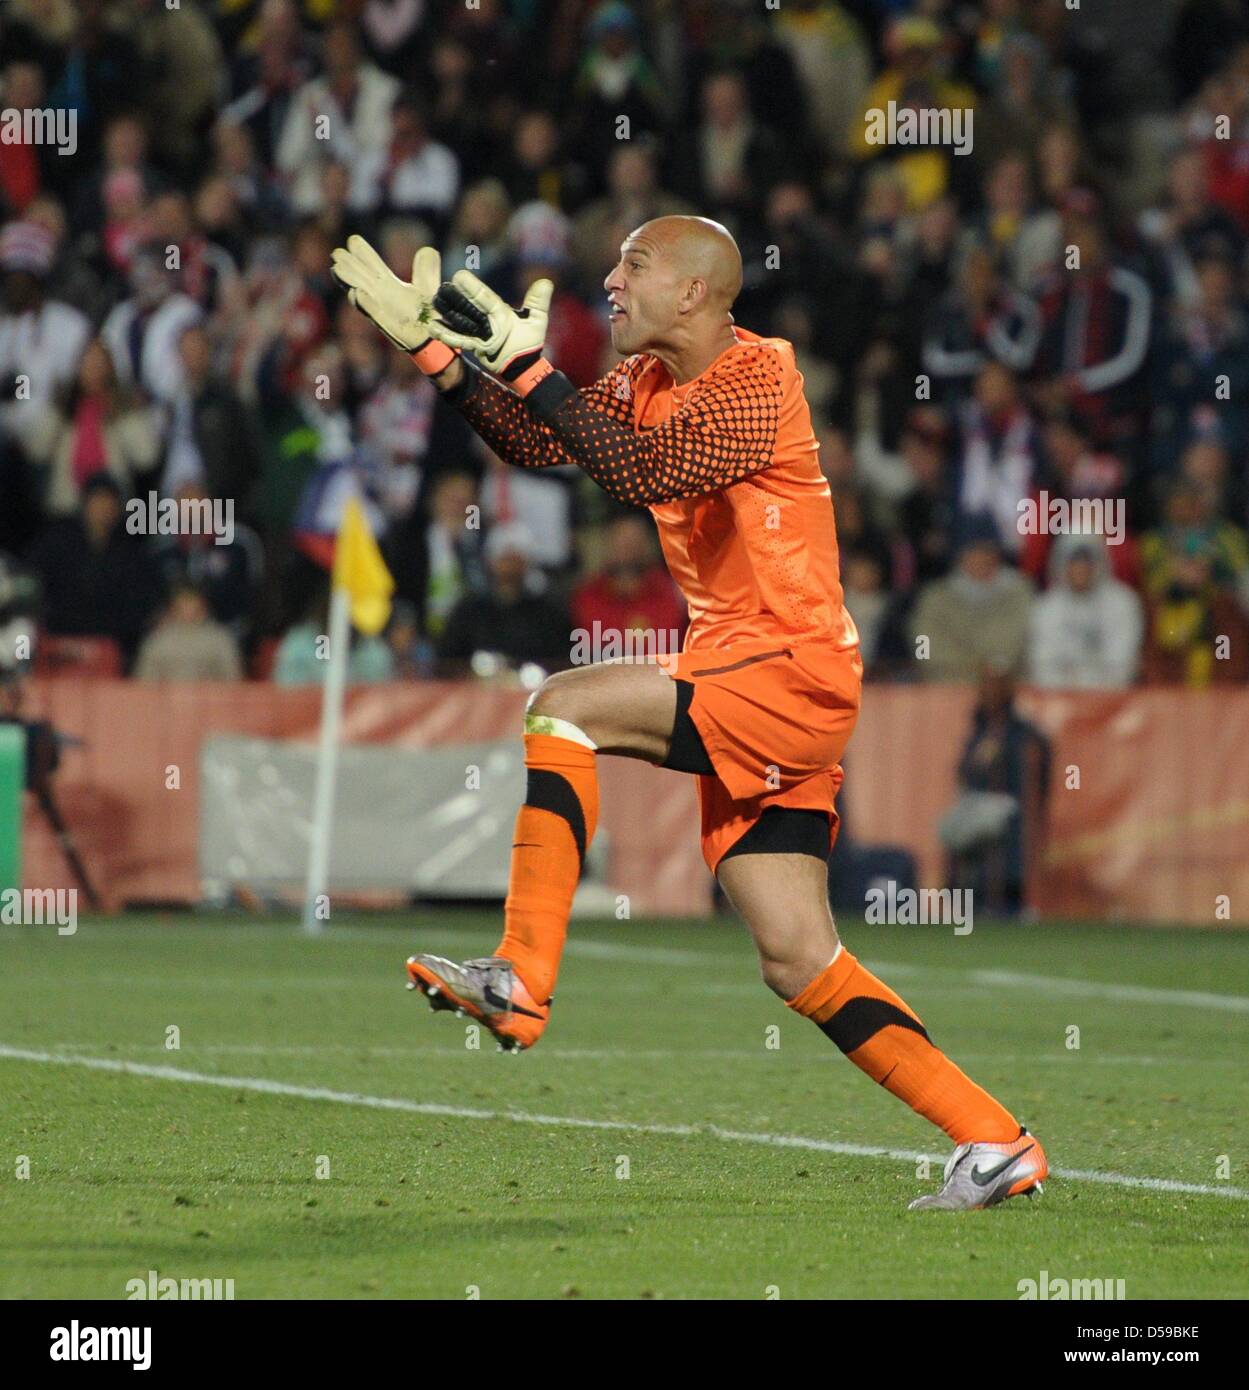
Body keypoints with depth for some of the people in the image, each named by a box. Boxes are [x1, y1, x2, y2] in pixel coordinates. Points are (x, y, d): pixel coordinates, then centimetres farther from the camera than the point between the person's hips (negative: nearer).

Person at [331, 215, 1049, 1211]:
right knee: (799, 961, 4)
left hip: (794, 676, -9)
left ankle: (524, 984, -22)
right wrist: (430, 343, 6)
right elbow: (534, 445, 12)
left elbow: (639, 472, -28)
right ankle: (996, 1145, 7)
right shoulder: (648, 382, 14)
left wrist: (527, 365, -25)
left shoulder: (757, 380, -14)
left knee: (568, 706, -19)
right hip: (744, 691, 9)